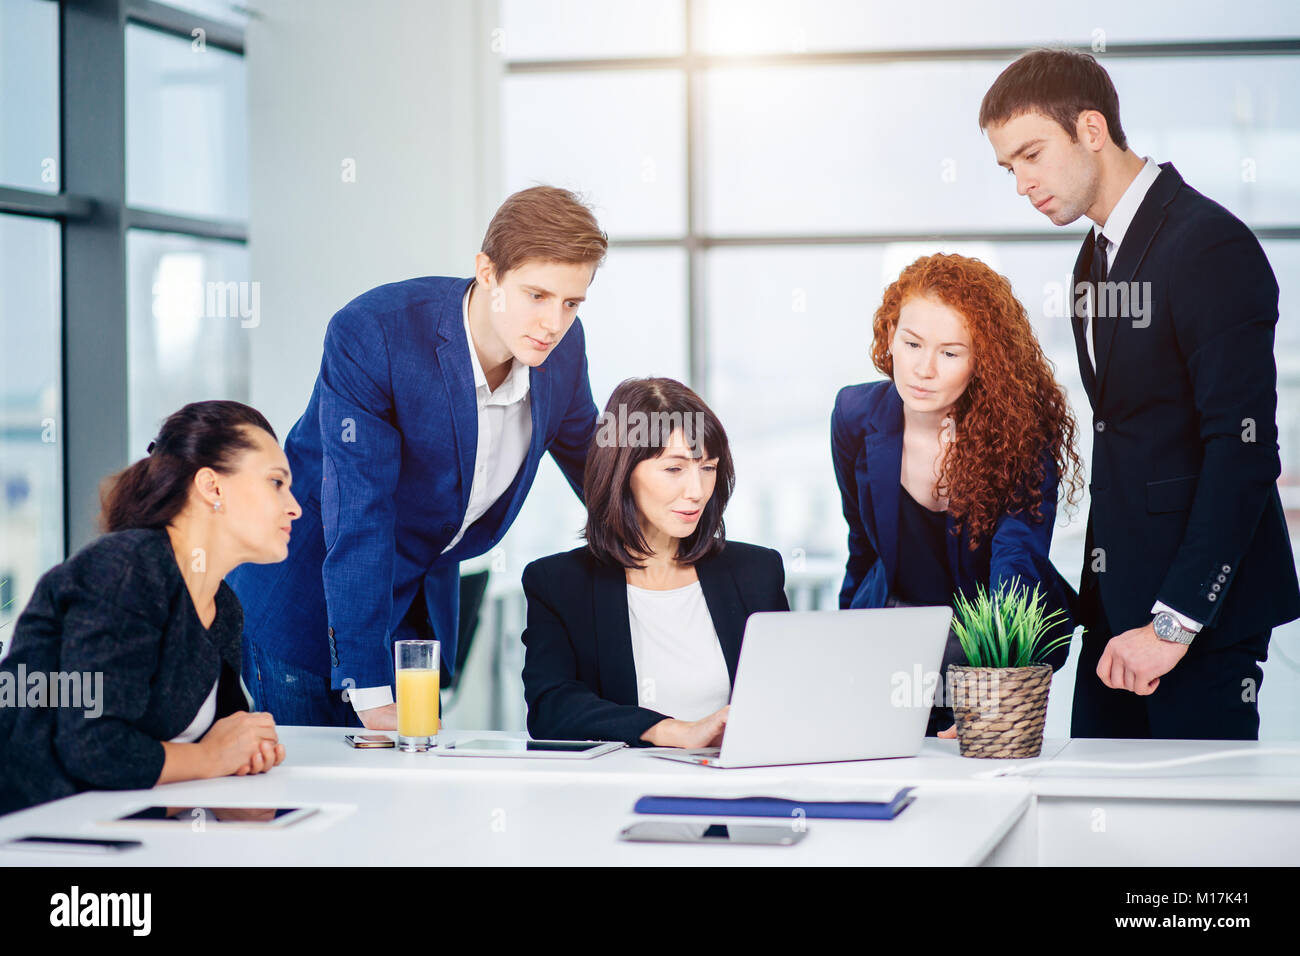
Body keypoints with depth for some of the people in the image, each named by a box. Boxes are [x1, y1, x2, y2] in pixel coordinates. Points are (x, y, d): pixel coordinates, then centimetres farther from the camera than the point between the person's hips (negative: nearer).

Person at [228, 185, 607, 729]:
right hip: (308, 589, -5)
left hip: (421, 601, 5)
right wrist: (369, 693, -35)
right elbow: (357, 516, -31)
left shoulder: (562, 347, -10)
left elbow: (589, 457, 12)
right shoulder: (368, 336, -28)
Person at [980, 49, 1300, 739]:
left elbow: (1243, 448, -19)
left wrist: (1173, 624, -20)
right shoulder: (1097, 256, 16)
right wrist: (1099, 597, 11)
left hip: (1206, 611, -8)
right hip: (1118, 604, 8)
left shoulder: (1209, 246, -14)